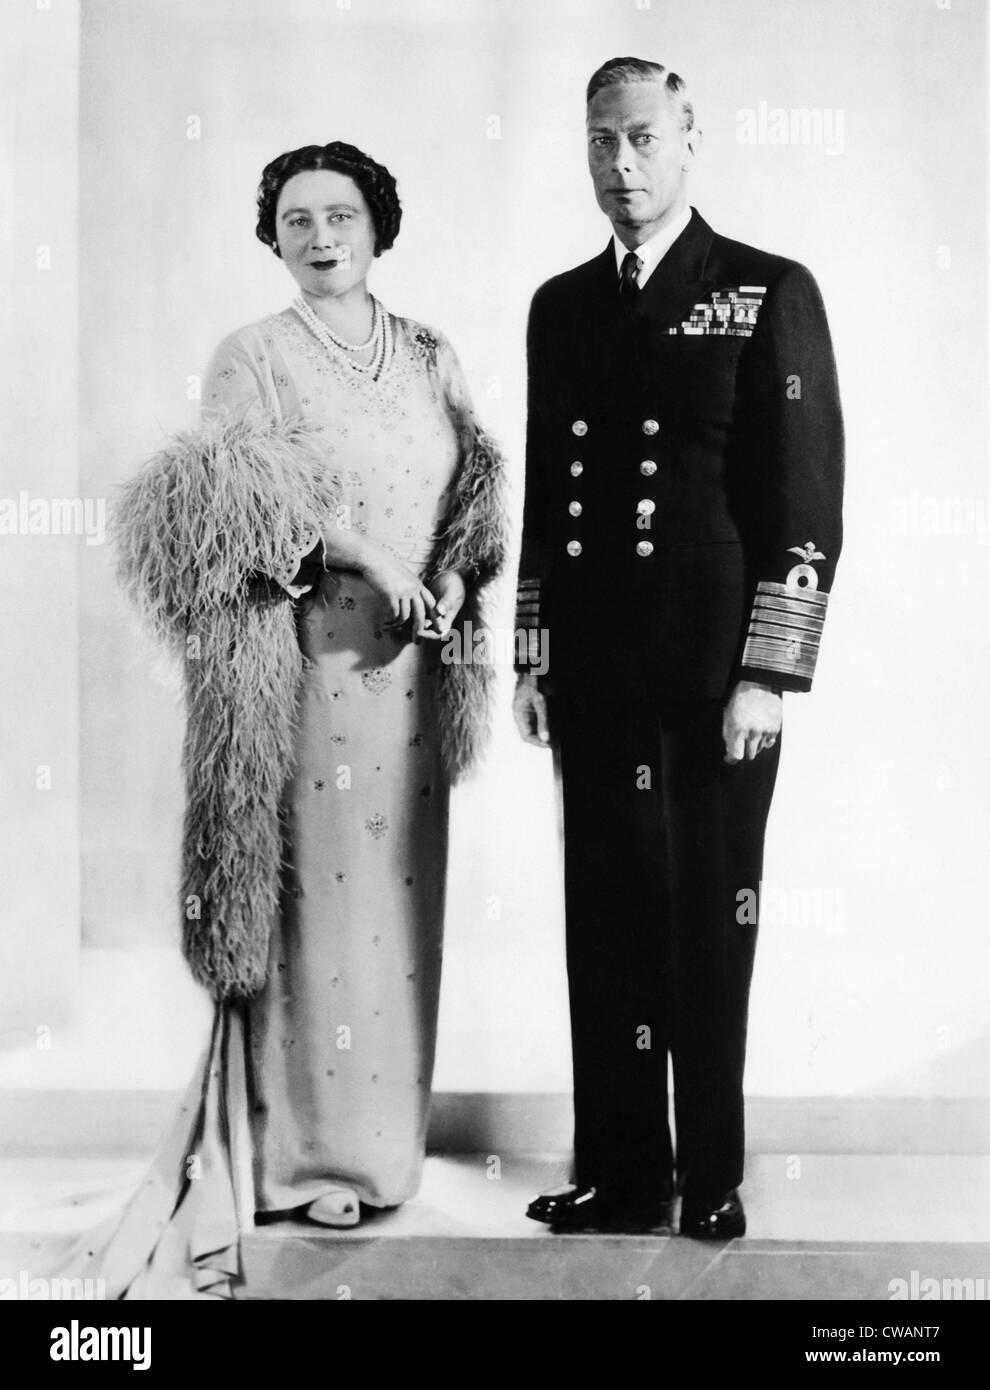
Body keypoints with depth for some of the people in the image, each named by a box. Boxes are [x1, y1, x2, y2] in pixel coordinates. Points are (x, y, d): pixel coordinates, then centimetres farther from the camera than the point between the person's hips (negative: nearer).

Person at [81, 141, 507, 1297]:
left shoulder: (428, 356, 14)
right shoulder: (251, 358, 2)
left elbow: (474, 487, 14)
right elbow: (248, 496, -10)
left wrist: (452, 573, -5)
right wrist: (373, 560, -18)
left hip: (410, 661, 4)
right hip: (306, 657, -4)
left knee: (398, 894, 8)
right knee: (311, 890, -2)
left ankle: (381, 1135, 22)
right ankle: (306, 1153, 11)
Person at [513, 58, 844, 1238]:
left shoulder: (769, 294, -1)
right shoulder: (560, 306, 13)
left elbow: (807, 499, -6)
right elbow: (543, 494, 15)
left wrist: (770, 675, -12)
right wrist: (534, 660, 11)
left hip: (715, 680, -4)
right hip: (594, 677, 4)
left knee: (708, 931, 5)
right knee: (605, 928, 8)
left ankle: (711, 1177, 20)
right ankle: (619, 1174, 20)